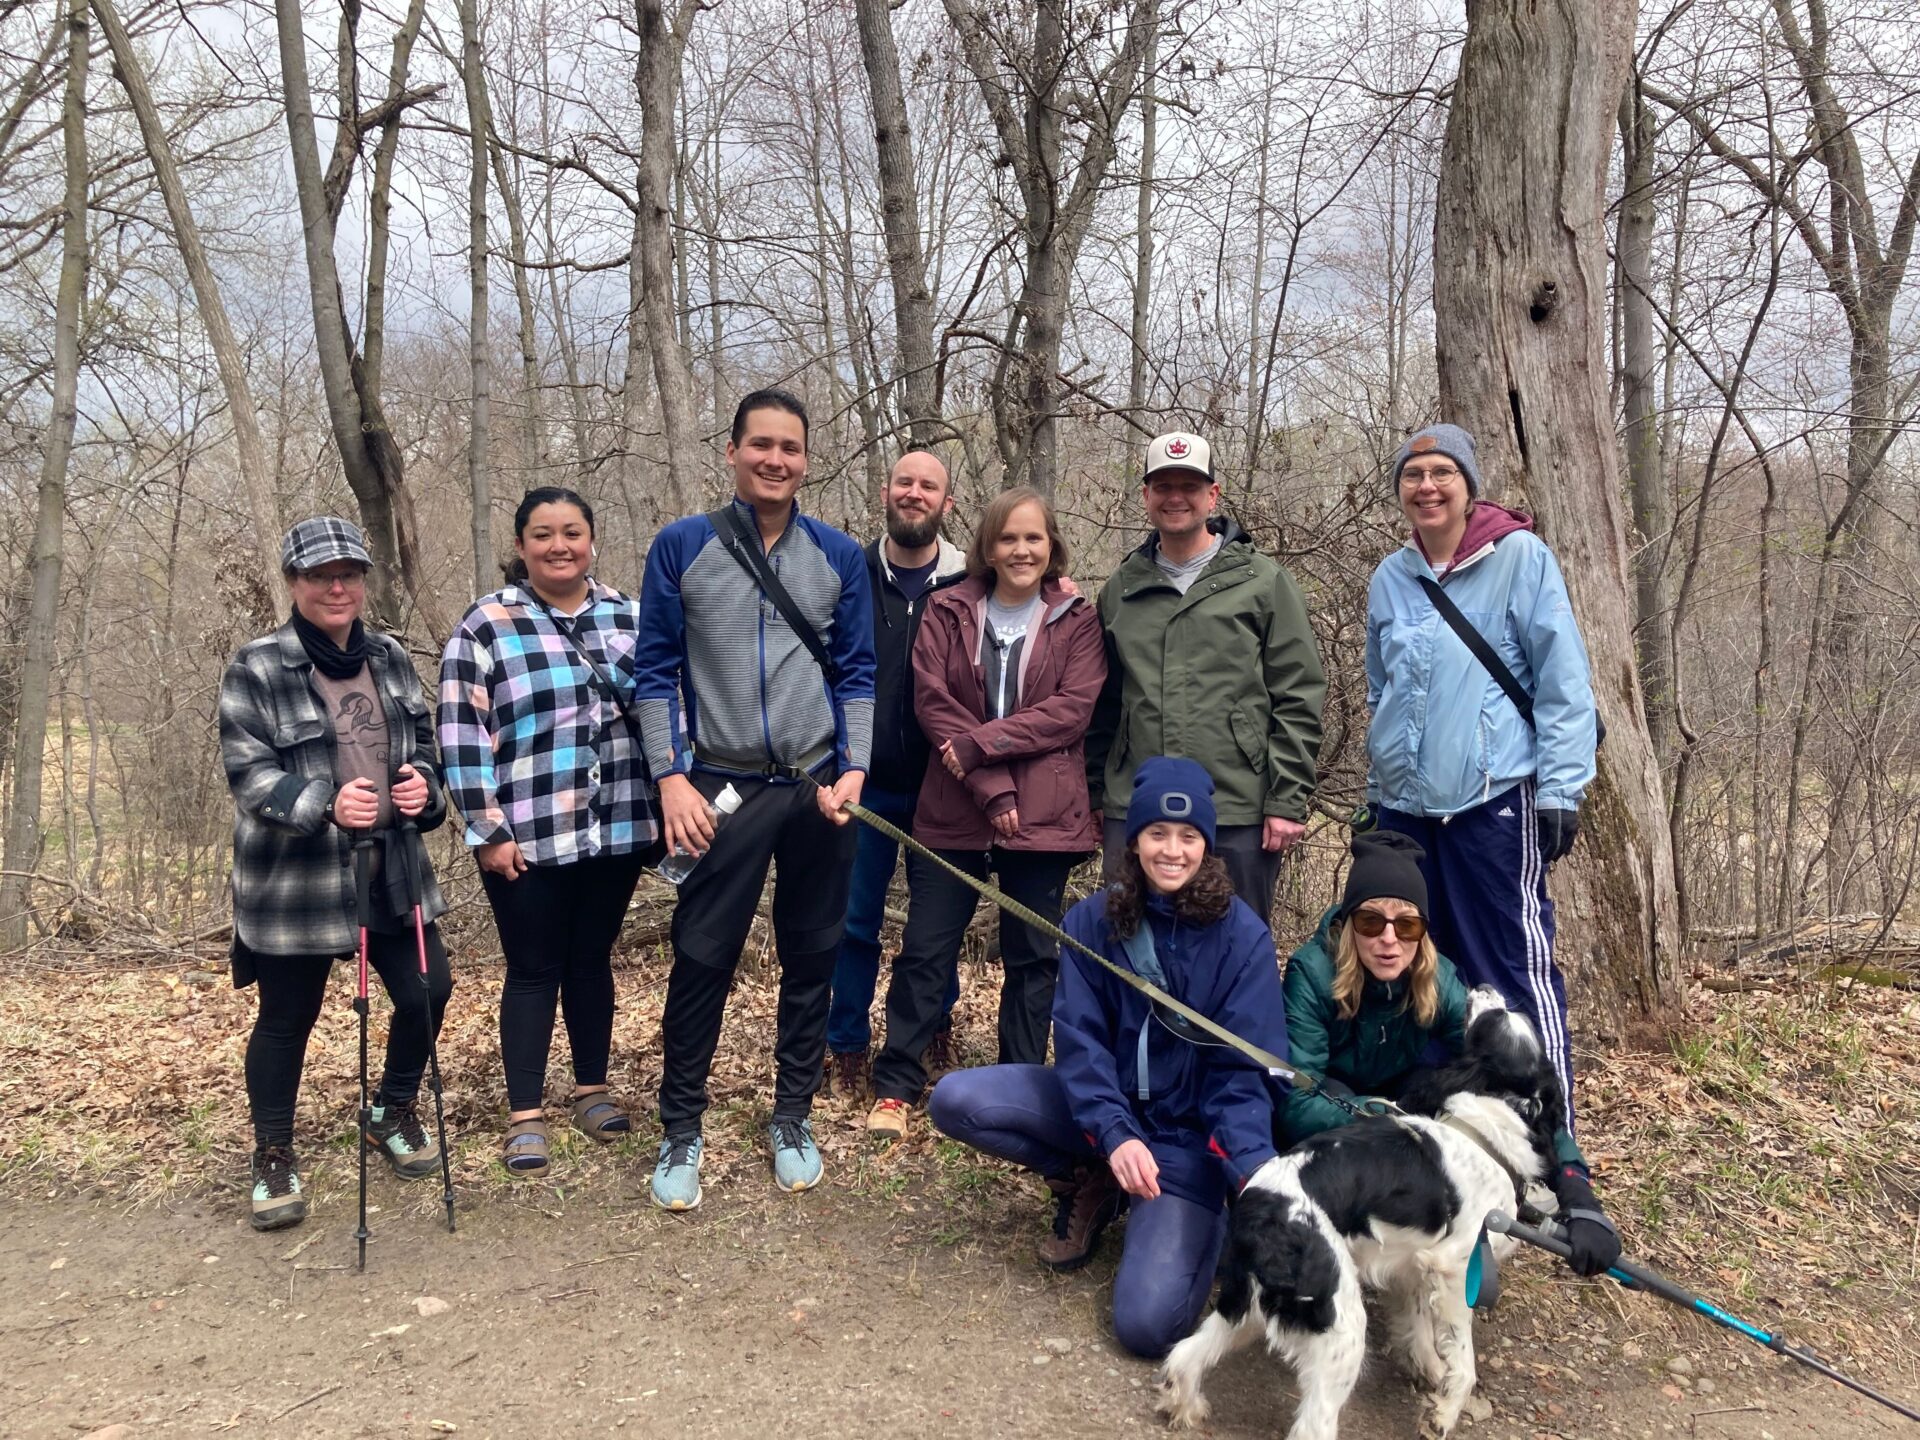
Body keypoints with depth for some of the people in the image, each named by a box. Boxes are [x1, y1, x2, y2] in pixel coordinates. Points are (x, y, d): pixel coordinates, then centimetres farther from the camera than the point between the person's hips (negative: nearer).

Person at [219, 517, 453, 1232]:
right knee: (287, 1019, 8)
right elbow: (248, 775, -14)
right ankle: (273, 1156, 29)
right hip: (293, 878, -5)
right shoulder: (255, 668, -10)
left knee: (428, 991, 6)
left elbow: (424, 744, 16)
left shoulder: (390, 658, 8)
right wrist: (326, 803, -31)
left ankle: (393, 1114, 32)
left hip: (392, 868, 5)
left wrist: (424, 786, -8)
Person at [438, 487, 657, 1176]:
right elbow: (462, 737, -7)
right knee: (534, 971, 5)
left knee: (592, 961, 16)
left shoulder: (629, 617, 7)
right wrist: (488, 832, -10)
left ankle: (593, 1089, 31)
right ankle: (525, 1115, 16)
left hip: (616, 830, 3)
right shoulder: (486, 625, -5)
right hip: (528, 838, -3)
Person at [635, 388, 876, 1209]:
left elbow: (856, 674, 6)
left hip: (818, 789, 2)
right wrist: (671, 777, -8)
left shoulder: (839, 557, 4)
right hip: (720, 790, -2)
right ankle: (681, 1131, 17)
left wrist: (853, 770, -5)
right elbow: (657, 672, 0)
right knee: (701, 960, 1)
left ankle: (792, 1119, 26)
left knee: (812, 958, 10)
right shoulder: (682, 548, -1)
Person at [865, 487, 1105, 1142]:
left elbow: (1072, 709, -8)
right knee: (925, 951, 4)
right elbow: (932, 701, -5)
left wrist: (979, 744, -16)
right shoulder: (948, 611, 5)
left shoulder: (1077, 621, 3)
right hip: (954, 812, 0)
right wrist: (991, 787, -14)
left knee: (1032, 956, 9)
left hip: (1043, 816, 0)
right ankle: (895, 1087, 17)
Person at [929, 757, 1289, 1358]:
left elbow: (1244, 1070, -14)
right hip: (1106, 1109, 3)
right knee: (954, 1100, -18)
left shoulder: (1242, 936, -13)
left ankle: (1200, 1221, 13)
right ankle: (1088, 1184, 5)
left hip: (1192, 1132, -3)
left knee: (1147, 1323, -20)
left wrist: (1252, 1165, -32)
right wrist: (1113, 1134, -29)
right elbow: (1080, 1041, -12)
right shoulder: (1093, 921, -7)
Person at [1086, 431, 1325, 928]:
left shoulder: (1264, 581, 2)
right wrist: (1095, 793, 12)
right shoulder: (1120, 588, 12)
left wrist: (1288, 801, -8)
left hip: (1239, 816, -3)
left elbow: (1298, 698, -2)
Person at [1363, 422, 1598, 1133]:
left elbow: (1564, 682, -5)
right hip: (1405, 805, 6)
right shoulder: (1390, 577, 13)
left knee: (1518, 969, -5)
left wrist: (1559, 789, -10)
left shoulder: (1519, 555, -2)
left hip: (1495, 800, -5)